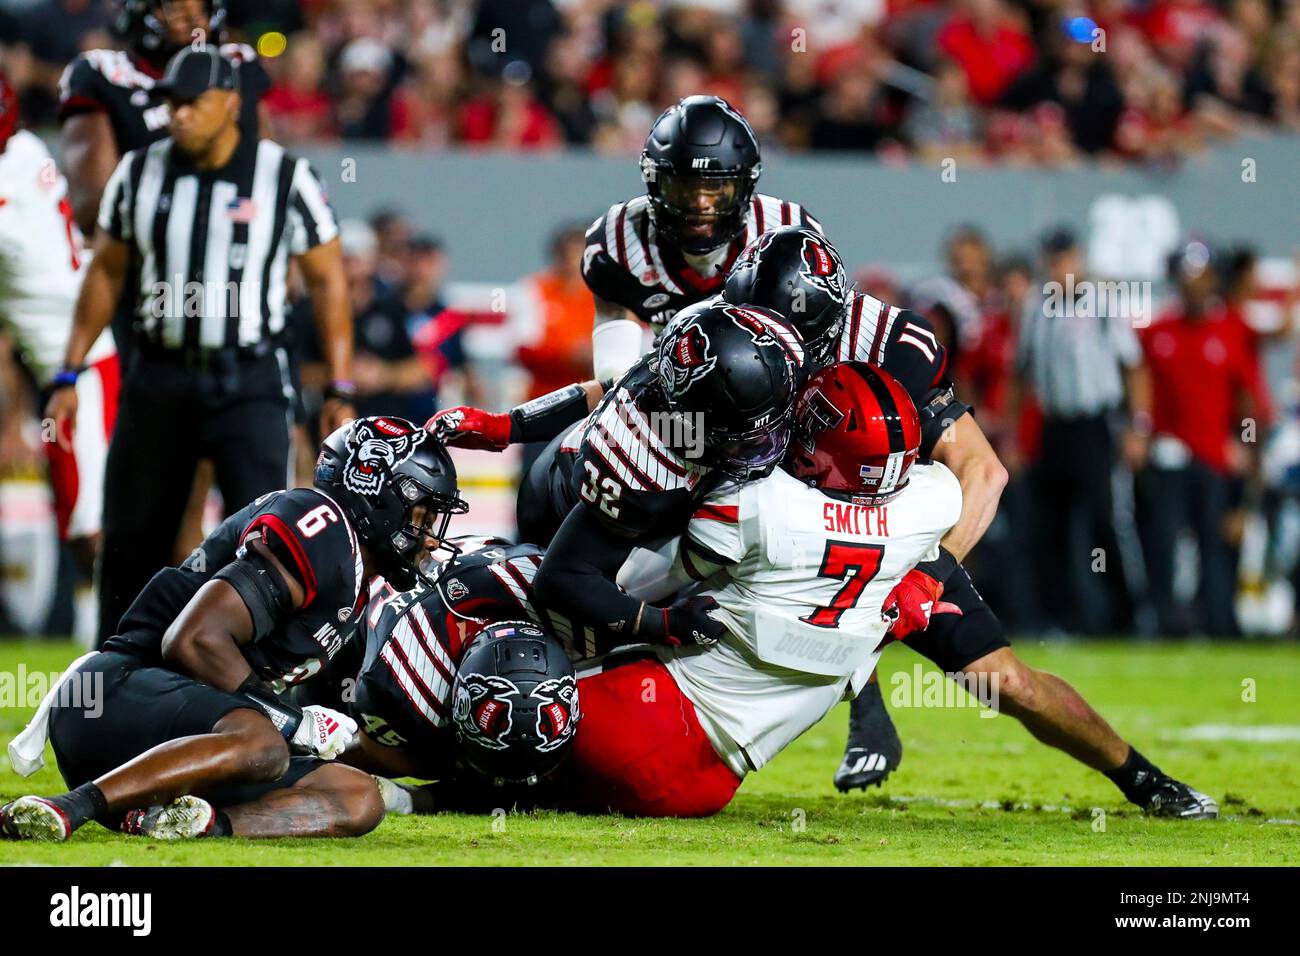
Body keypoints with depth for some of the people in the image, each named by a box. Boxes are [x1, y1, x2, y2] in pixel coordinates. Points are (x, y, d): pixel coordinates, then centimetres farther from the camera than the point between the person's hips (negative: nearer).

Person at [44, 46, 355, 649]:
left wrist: (340, 392, -5)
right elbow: (107, 273, 13)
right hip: (157, 378, 3)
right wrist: (69, 376, 10)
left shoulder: (285, 177, -5)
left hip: (249, 384, -3)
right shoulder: (139, 174, 3)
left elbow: (327, 281, -1)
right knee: (131, 536, 8)